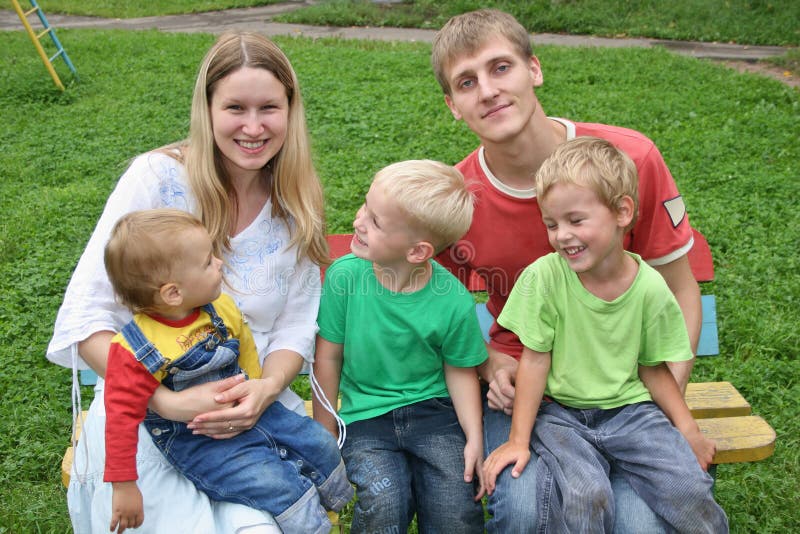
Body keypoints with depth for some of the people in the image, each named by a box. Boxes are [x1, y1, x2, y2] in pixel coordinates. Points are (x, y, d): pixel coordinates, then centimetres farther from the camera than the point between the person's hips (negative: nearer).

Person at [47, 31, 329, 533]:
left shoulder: (297, 204, 0)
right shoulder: (157, 178, -12)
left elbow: (296, 326, 3)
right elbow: (83, 319, -13)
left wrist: (267, 389, -18)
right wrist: (170, 401, -23)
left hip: (253, 402, 3)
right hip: (144, 402, -2)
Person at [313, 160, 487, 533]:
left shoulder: (454, 302, -15)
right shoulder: (344, 275, -14)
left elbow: (460, 371, 1)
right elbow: (329, 356, -3)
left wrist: (474, 438, -9)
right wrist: (325, 432, 4)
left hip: (432, 411, 0)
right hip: (366, 418, 1)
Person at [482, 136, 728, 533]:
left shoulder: (650, 287, -7)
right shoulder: (544, 276, -13)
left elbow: (653, 367, 5)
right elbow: (535, 360, -8)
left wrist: (688, 429, -3)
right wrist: (518, 439, -7)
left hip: (629, 410, 2)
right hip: (559, 414, -2)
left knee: (691, 492, -16)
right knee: (584, 496, -28)